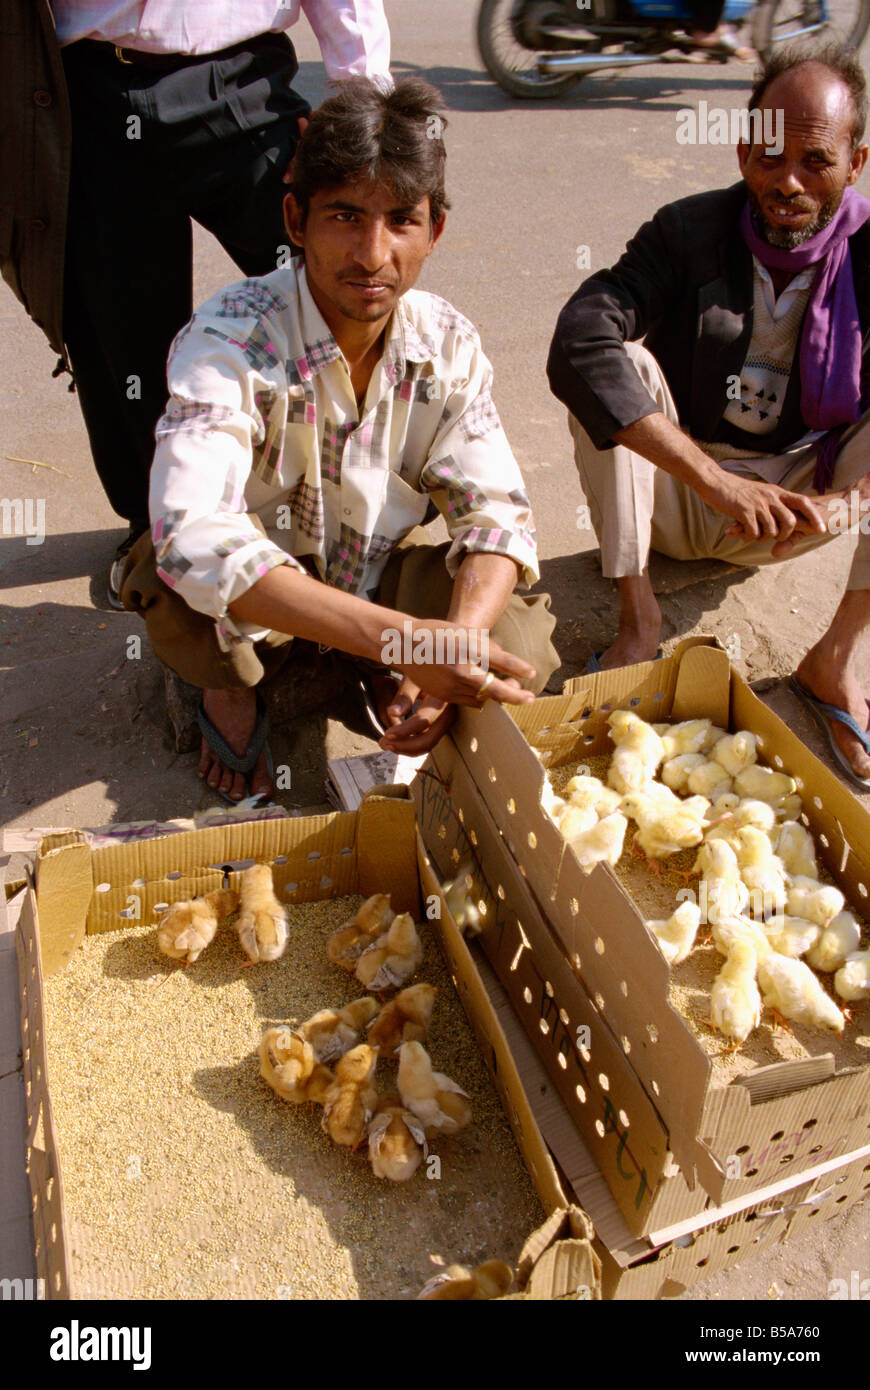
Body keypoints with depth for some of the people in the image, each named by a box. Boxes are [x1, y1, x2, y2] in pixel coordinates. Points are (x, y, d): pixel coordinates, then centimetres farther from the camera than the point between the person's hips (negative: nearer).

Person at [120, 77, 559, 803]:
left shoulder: (447, 342, -12)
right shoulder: (228, 341, -27)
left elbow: (498, 510, -14)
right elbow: (192, 538, -43)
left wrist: (454, 645, -36)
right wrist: (400, 637, -53)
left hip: (377, 587, 3)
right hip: (247, 608, -2)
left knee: (521, 654, -22)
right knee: (168, 568, -36)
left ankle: (381, 684, 11)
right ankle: (231, 685, 0)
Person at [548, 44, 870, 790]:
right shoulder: (689, 232, -12)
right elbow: (578, 347, -32)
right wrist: (720, 483, -41)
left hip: (798, 495, 1)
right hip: (674, 496, -1)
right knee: (616, 365, -25)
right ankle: (638, 617, -20)